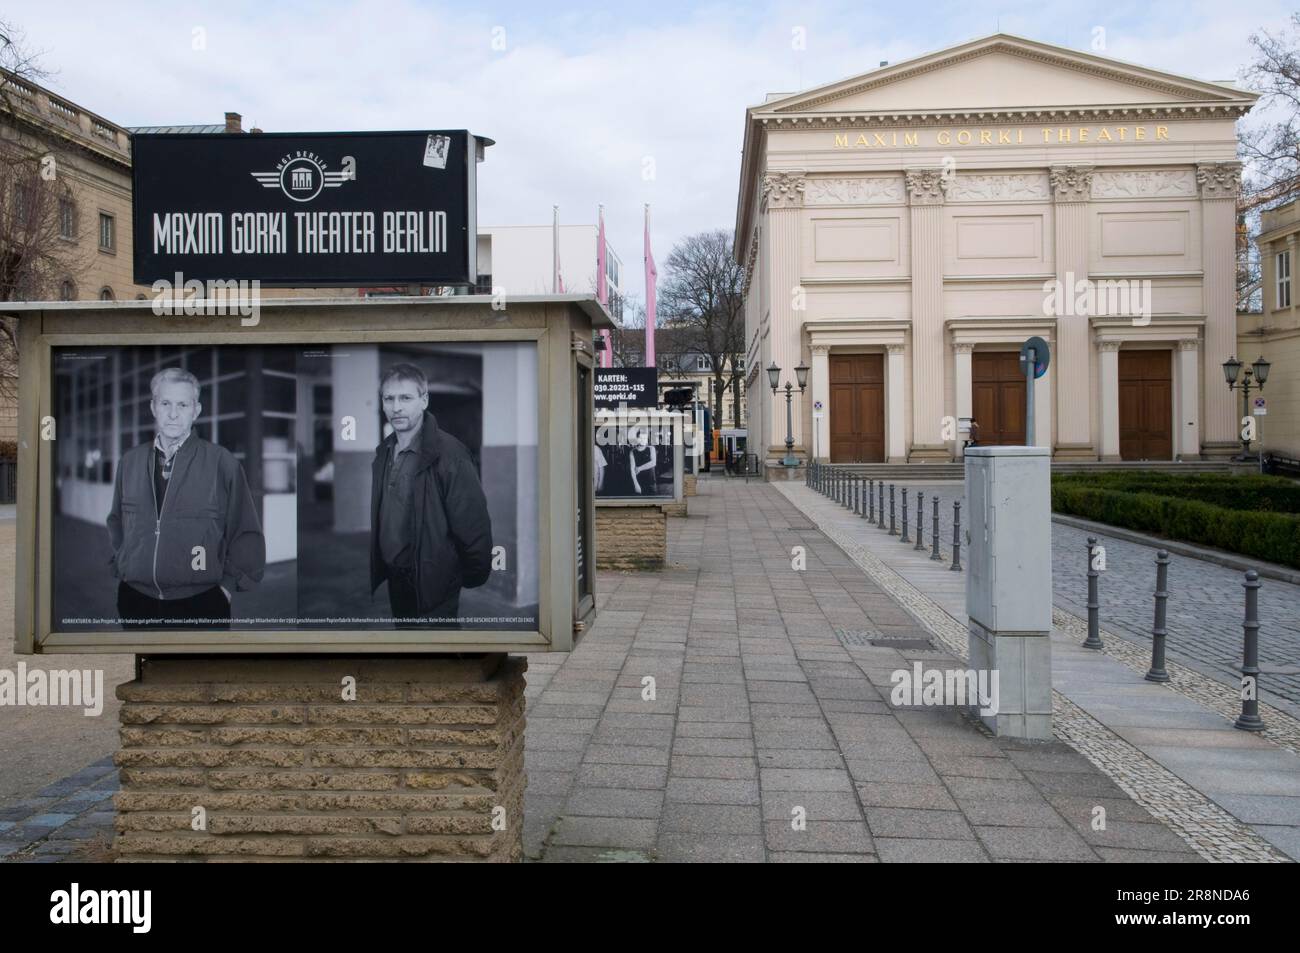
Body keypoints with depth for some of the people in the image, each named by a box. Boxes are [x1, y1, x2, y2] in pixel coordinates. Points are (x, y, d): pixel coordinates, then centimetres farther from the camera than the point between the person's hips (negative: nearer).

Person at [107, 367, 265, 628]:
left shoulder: (222, 462, -6)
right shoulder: (130, 460, 5)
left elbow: (247, 534, -1)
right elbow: (116, 522, 20)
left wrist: (229, 584, -4)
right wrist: (120, 567, 12)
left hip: (201, 605, -3)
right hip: (135, 602, 3)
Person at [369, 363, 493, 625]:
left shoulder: (449, 455, -21)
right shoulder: (383, 453, 2)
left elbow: (474, 528, -18)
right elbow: (379, 519, 11)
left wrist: (473, 580, -11)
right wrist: (378, 569, 11)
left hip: (433, 587, -7)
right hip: (394, 580, 7)